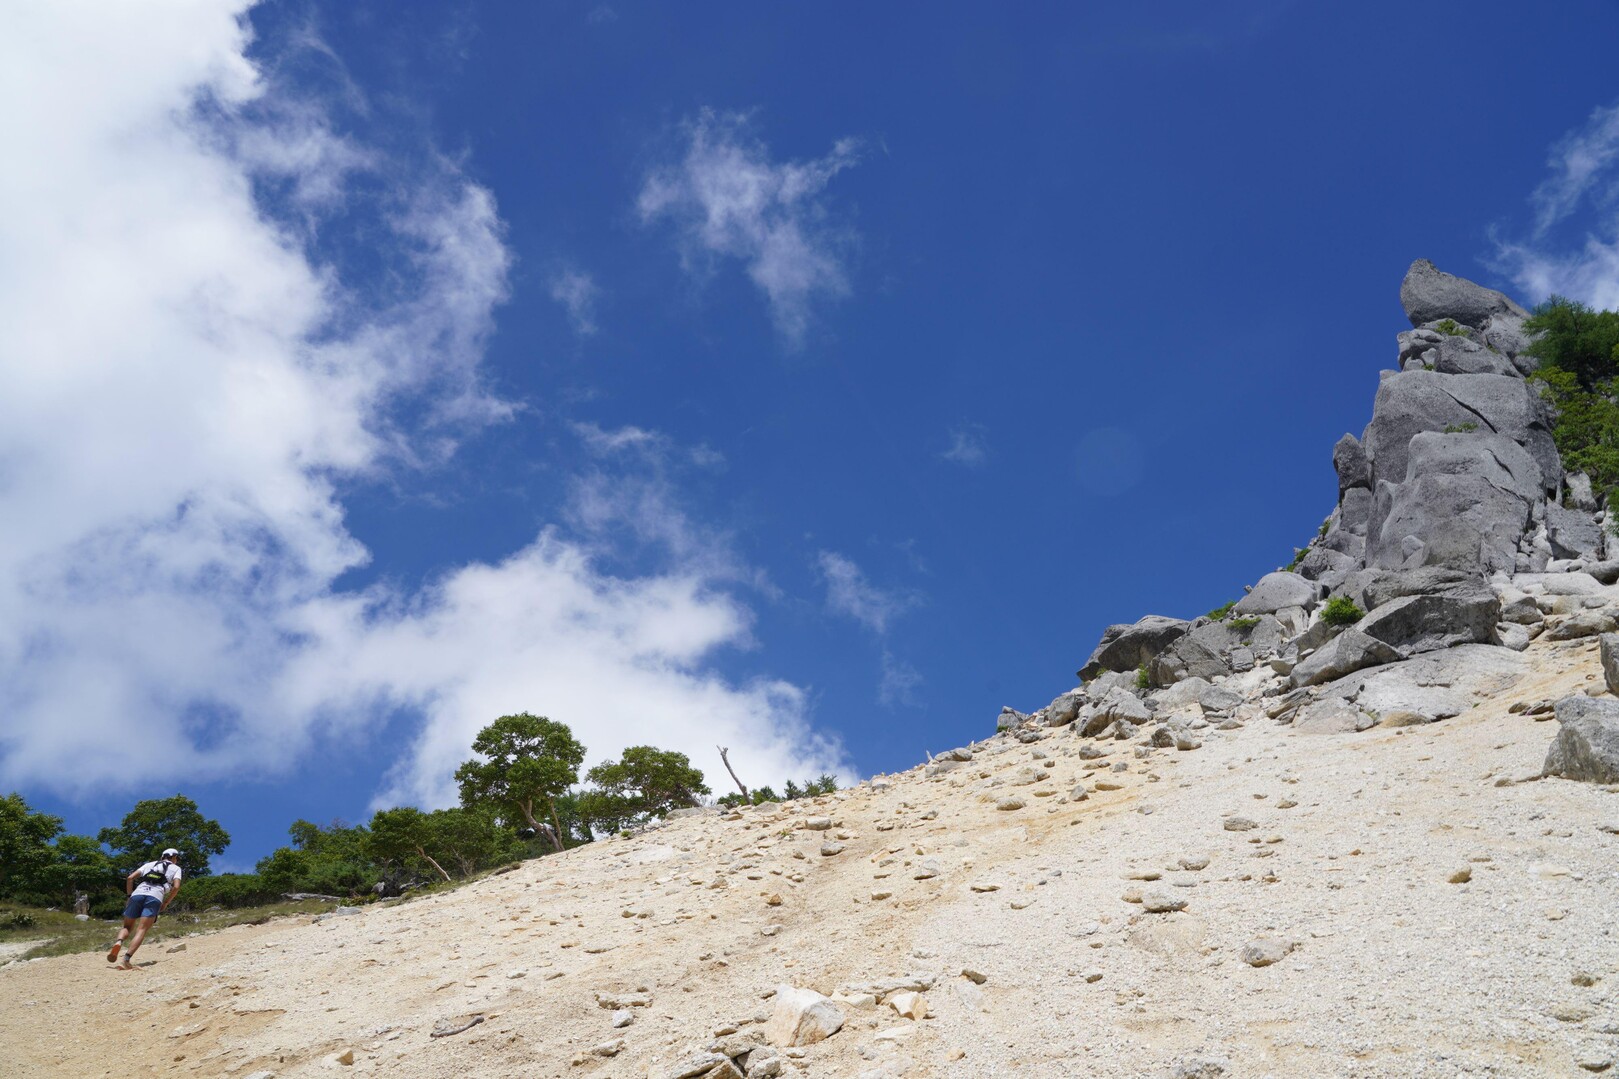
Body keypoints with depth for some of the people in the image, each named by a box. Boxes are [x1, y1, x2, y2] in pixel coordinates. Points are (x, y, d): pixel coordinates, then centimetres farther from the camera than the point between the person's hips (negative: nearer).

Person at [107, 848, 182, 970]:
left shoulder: (150, 864, 31)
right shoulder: (176, 868, 23)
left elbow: (130, 878, 18)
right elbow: (176, 887, 5)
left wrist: (129, 896, 22)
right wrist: (166, 903, 15)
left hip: (138, 893, 3)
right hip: (155, 897, -3)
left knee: (127, 927, 15)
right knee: (141, 930, -10)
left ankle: (118, 942, -18)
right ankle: (126, 960, -29)